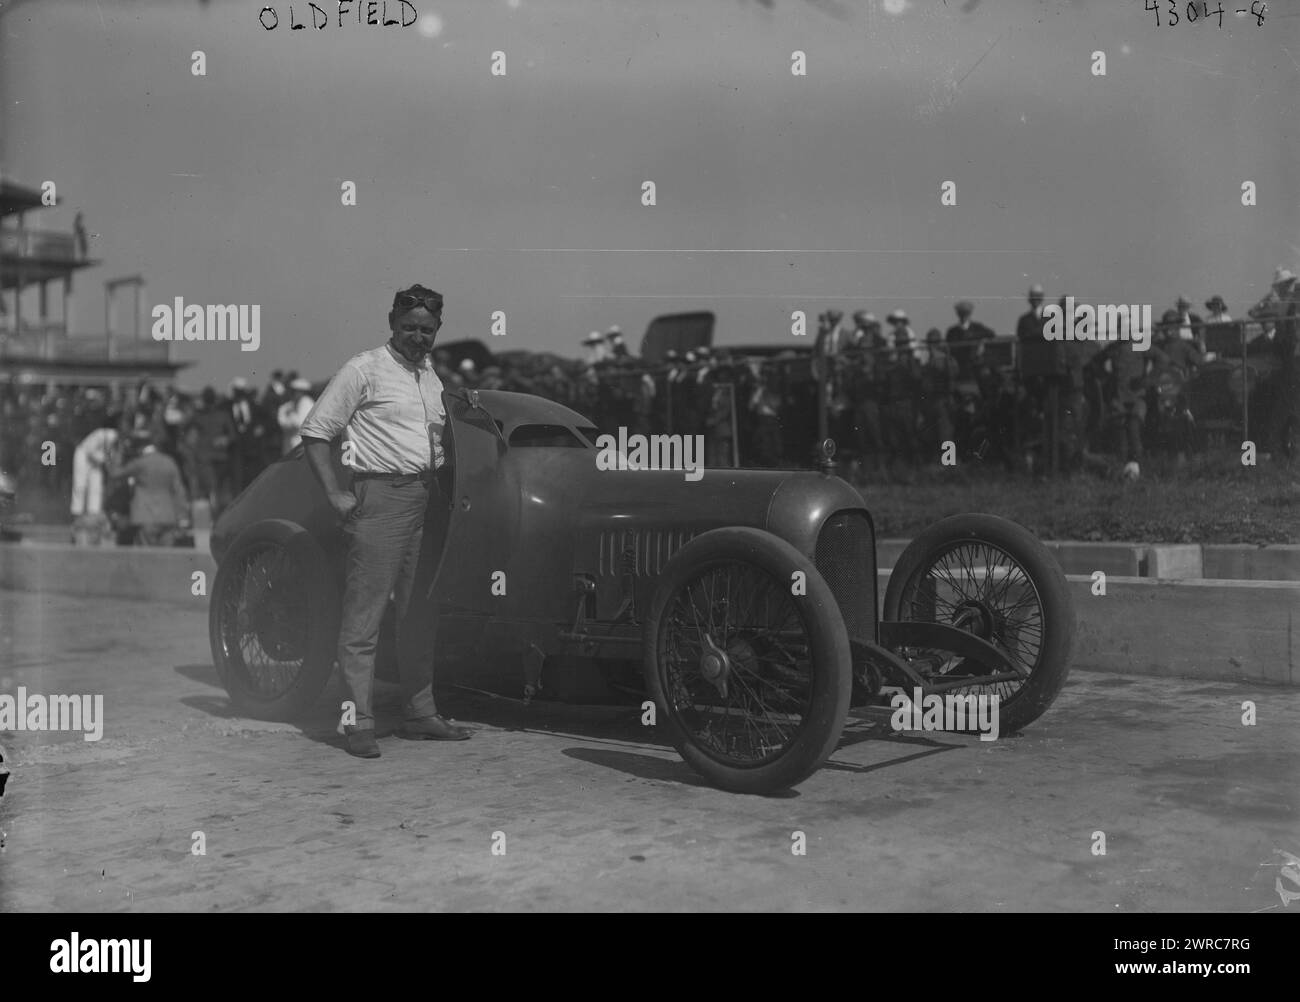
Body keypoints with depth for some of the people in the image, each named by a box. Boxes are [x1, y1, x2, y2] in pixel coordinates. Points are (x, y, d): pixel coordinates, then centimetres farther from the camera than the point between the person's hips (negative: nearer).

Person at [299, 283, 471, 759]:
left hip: (428, 501, 7)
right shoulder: (364, 369, -2)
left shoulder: (433, 376, 18)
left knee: (420, 613, 12)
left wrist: (445, 491, 11)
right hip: (381, 496, -7)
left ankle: (420, 712, 20)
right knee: (364, 613, -6)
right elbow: (315, 431, -5)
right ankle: (359, 722, -3)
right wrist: (335, 494, -12)